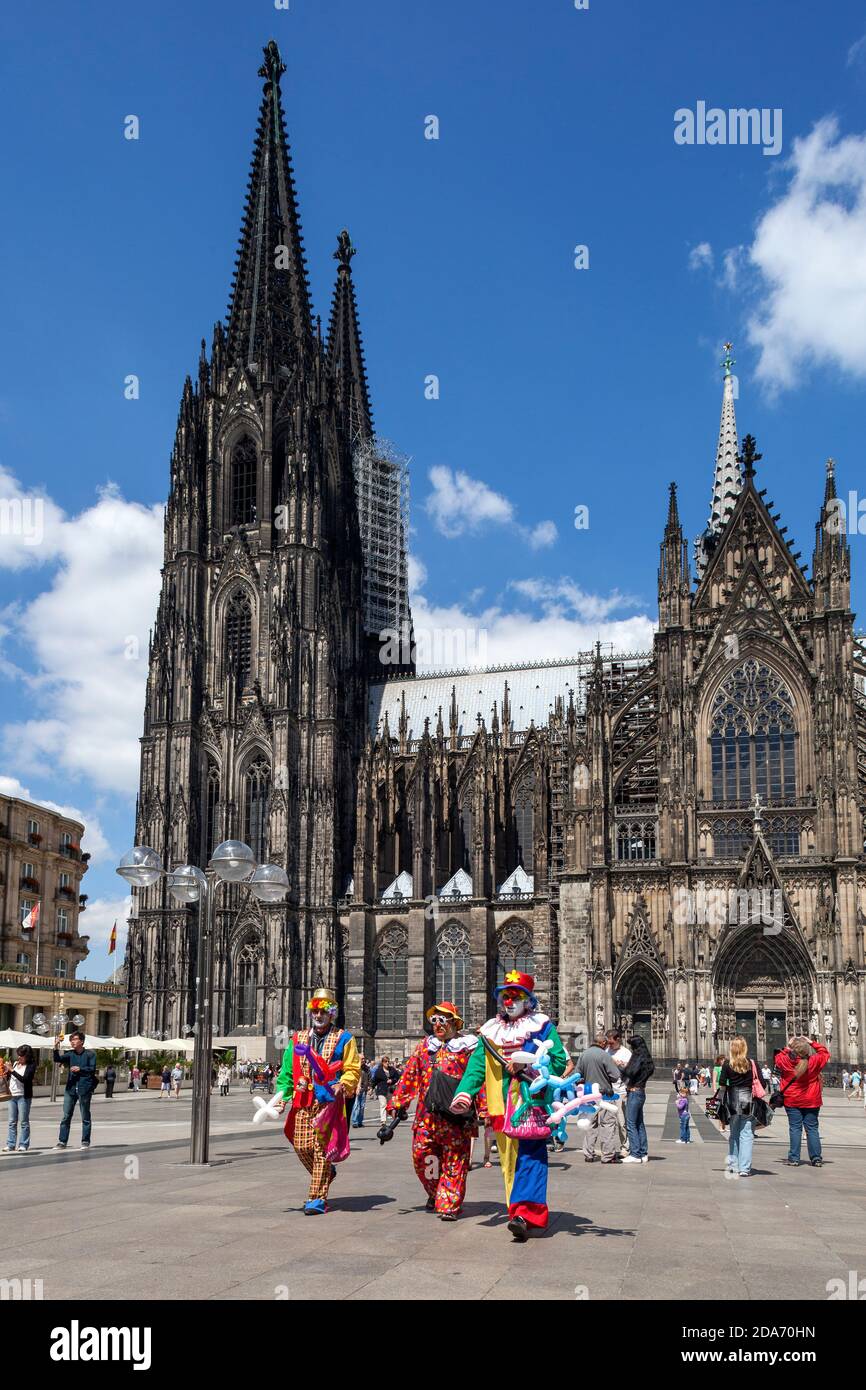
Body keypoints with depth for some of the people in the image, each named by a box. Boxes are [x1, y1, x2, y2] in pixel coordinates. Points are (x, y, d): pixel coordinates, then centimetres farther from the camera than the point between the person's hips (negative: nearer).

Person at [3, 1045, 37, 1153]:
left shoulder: (31, 1066, -7)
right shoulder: (15, 1063, 10)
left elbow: (25, 1079, -19)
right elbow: (8, 1079, 18)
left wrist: (12, 1070, -16)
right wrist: (7, 1072, -3)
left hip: (23, 1096, -6)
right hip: (12, 1095, 6)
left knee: (24, 1122, -2)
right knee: (12, 1122, 6)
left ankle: (23, 1145, 1)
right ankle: (10, 1145, 9)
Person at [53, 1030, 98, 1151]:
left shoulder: (90, 1054, 2)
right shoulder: (70, 1054, 10)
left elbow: (92, 1069, -4)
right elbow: (58, 1059, -6)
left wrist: (80, 1069, -16)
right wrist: (56, 1047, -18)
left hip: (84, 1089, -3)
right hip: (71, 1088, 3)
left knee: (85, 1117, 4)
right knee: (66, 1116, 2)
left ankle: (85, 1142, 11)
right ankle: (62, 1141, 6)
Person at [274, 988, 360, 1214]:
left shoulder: (343, 1039, 5)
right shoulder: (298, 1039, 16)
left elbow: (353, 1069, 1)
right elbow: (287, 1070, 15)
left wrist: (342, 1085, -17)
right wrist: (282, 1095, 3)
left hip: (329, 1100, -4)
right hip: (303, 1102, 4)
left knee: (321, 1148, -8)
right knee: (301, 1146, 2)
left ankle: (317, 1198, -2)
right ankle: (326, 1173, 31)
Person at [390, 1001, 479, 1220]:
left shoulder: (468, 1046, 1)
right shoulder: (425, 1045, 15)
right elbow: (410, 1075, 16)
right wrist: (399, 1102, 12)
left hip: (456, 1115, -4)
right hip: (427, 1114, 4)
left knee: (454, 1160, -2)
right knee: (421, 1154, 4)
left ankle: (449, 1204, 5)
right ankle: (435, 1193, 26)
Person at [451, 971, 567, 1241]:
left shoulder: (542, 1026, 5)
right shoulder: (490, 1031, 16)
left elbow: (559, 1061, -2)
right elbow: (476, 1066, 7)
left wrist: (527, 1064, -13)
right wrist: (464, 1094, -8)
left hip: (532, 1103, -5)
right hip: (502, 1106, 5)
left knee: (530, 1156, -14)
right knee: (508, 1160, 6)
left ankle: (525, 1214, -22)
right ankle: (522, 1211, 15)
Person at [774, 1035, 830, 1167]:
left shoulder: (786, 1061, -14)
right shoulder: (814, 1061, -13)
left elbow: (778, 1057, 10)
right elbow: (825, 1053, 7)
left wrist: (787, 1048, 8)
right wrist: (812, 1043, 9)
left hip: (792, 1101, 0)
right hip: (812, 1102, 1)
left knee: (795, 1128, 4)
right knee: (812, 1128, 8)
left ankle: (793, 1158, 3)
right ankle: (816, 1158, 9)